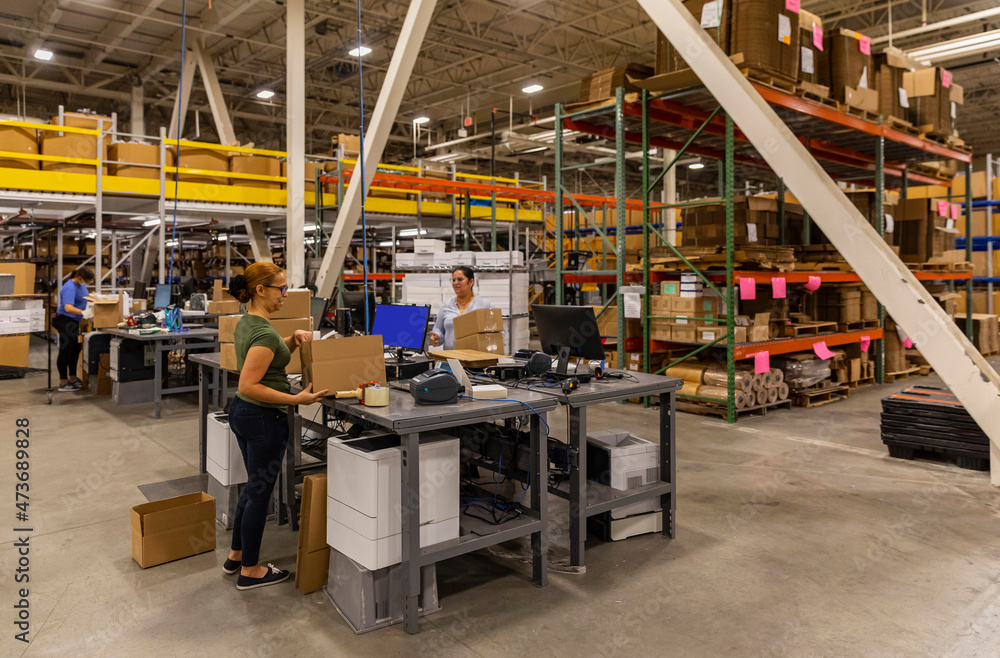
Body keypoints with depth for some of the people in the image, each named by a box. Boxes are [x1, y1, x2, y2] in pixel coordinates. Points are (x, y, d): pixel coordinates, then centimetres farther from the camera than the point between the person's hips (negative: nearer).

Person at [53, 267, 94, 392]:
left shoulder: (80, 285, 6)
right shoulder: (69, 288, -24)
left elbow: (85, 297, 23)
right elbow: (68, 308, -33)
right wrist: (84, 312, -41)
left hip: (74, 321, 10)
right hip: (65, 321, -10)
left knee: (75, 349, 16)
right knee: (66, 351, -4)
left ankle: (72, 378, 28)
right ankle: (63, 383, 3)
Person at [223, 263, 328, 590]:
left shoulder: (246, 322, 6)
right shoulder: (264, 333, -24)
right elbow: (249, 386, -28)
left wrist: (294, 339, 5)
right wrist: (297, 399, -28)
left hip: (241, 412, 10)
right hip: (264, 419, -10)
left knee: (254, 487, 23)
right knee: (260, 493, 4)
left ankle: (236, 555, 36)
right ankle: (250, 570, 19)